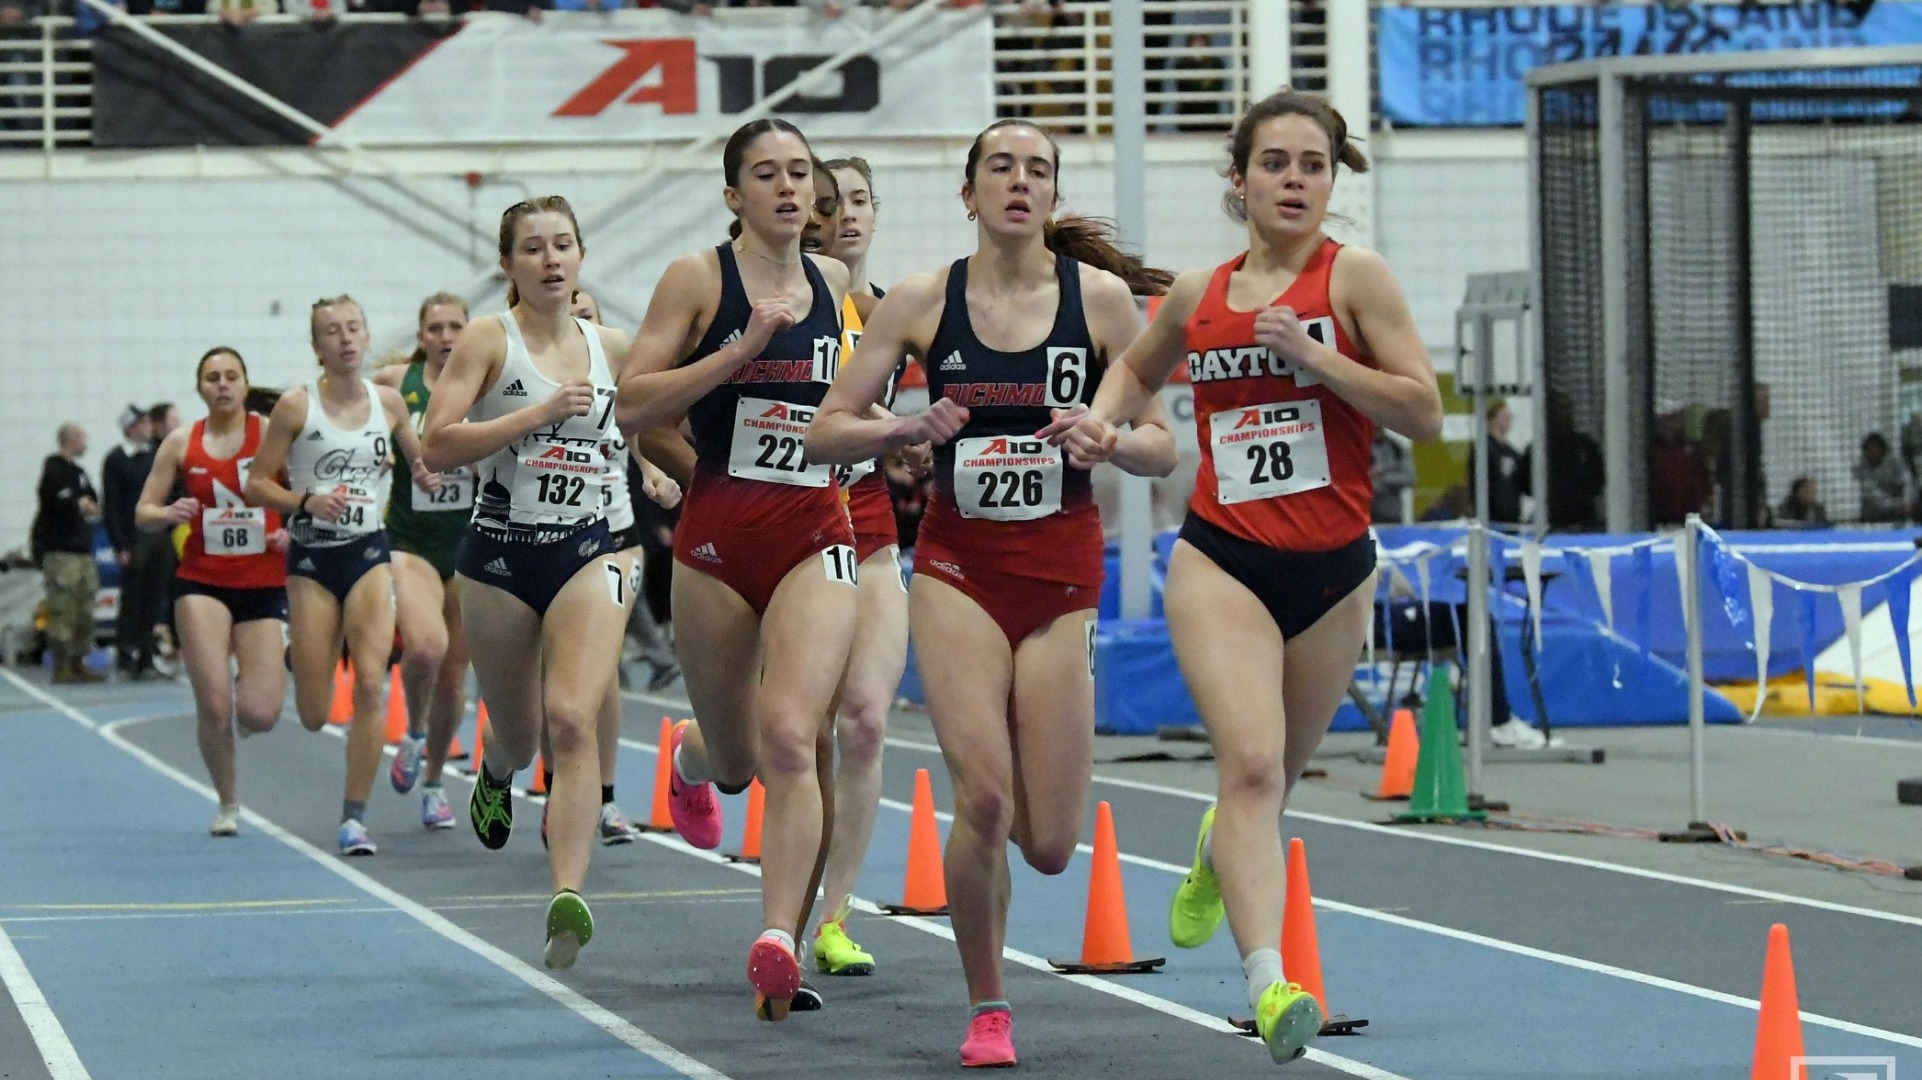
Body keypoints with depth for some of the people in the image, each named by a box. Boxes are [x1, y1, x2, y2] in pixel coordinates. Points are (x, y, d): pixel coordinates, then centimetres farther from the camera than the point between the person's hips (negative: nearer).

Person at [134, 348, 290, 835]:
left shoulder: (273, 433, -2)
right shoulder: (181, 443, 3)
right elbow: (143, 513, 7)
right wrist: (168, 513, -15)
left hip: (264, 586, 0)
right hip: (201, 582, 1)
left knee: (259, 716, -8)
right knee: (214, 706, -12)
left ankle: (251, 680, 31)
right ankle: (227, 803, 12)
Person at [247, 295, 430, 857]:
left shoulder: (388, 401, 3)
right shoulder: (296, 405, -6)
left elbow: (420, 459, 21)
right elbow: (256, 484, -3)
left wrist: (427, 474, 0)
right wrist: (307, 501, -18)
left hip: (369, 554, 1)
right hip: (312, 558, -1)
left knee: (370, 682, -17)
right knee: (314, 716, 2)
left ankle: (355, 816, -7)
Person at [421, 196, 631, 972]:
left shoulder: (611, 349, 8)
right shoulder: (487, 341, -4)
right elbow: (438, 445, -15)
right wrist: (539, 413, -20)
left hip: (587, 553, 1)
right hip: (500, 555, -1)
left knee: (572, 720, -19)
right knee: (519, 735, 13)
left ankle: (568, 896, -29)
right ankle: (495, 775, 52)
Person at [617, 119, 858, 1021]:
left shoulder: (835, 284, 11)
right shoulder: (699, 278, -1)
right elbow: (632, 405, -9)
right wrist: (739, 350, -17)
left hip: (814, 536, 1)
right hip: (717, 537, -1)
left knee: (789, 739, -20)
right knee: (735, 762, 12)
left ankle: (777, 941, -25)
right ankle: (691, 754, 50)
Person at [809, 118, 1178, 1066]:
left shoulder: (1102, 296, -1)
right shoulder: (920, 302, 0)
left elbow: (1161, 448, 2)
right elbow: (824, 432, 1)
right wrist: (903, 430, -18)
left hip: (1062, 571, 1)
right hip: (957, 568, -1)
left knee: (1049, 845, -2)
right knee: (983, 799, -17)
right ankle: (987, 1008, 4)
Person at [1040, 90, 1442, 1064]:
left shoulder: (1354, 277, -4)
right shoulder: (1197, 295, 6)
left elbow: (1424, 414, -10)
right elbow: (1139, 368, 28)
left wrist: (1314, 356, -19)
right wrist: (1100, 419, 7)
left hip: (1333, 571, 0)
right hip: (1220, 562, 0)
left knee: (1271, 778, 16)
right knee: (1251, 761, -21)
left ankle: (1218, 853, 53)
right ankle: (1268, 983, -30)